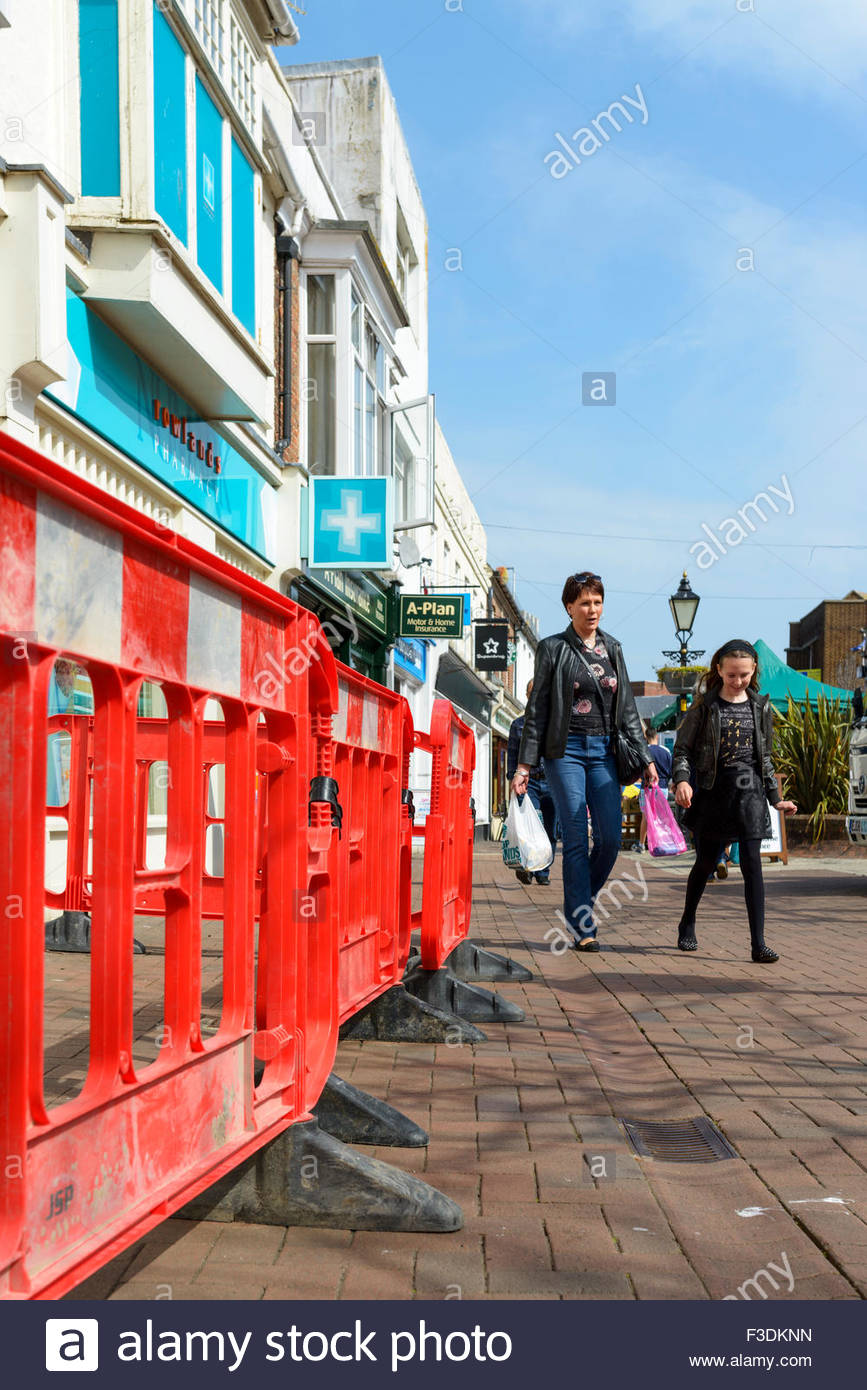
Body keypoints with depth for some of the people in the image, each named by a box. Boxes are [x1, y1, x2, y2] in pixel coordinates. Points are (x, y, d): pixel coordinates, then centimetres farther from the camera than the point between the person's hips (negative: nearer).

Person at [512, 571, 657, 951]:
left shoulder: (613, 649, 13)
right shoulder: (553, 648, 1)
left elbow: (627, 708, 16)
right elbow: (537, 709, 0)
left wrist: (644, 757, 10)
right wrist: (525, 764, -6)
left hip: (603, 752, 4)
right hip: (565, 750, -4)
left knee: (611, 838, -3)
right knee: (576, 840, -7)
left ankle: (579, 904, 19)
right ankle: (582, 927, -2)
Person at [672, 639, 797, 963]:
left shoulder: (760, 707, 8)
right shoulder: (704, 706, -1)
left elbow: (765, 757, 16)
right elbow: (682, 748, -2)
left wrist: (776, 798, 14)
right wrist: (681, 780, -19)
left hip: (750, 789, 1)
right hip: (713, 790, -1)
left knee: (751, 863, -6)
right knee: (706, 862, 9)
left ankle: (758, 943, -7)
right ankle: (687, 923, 32)